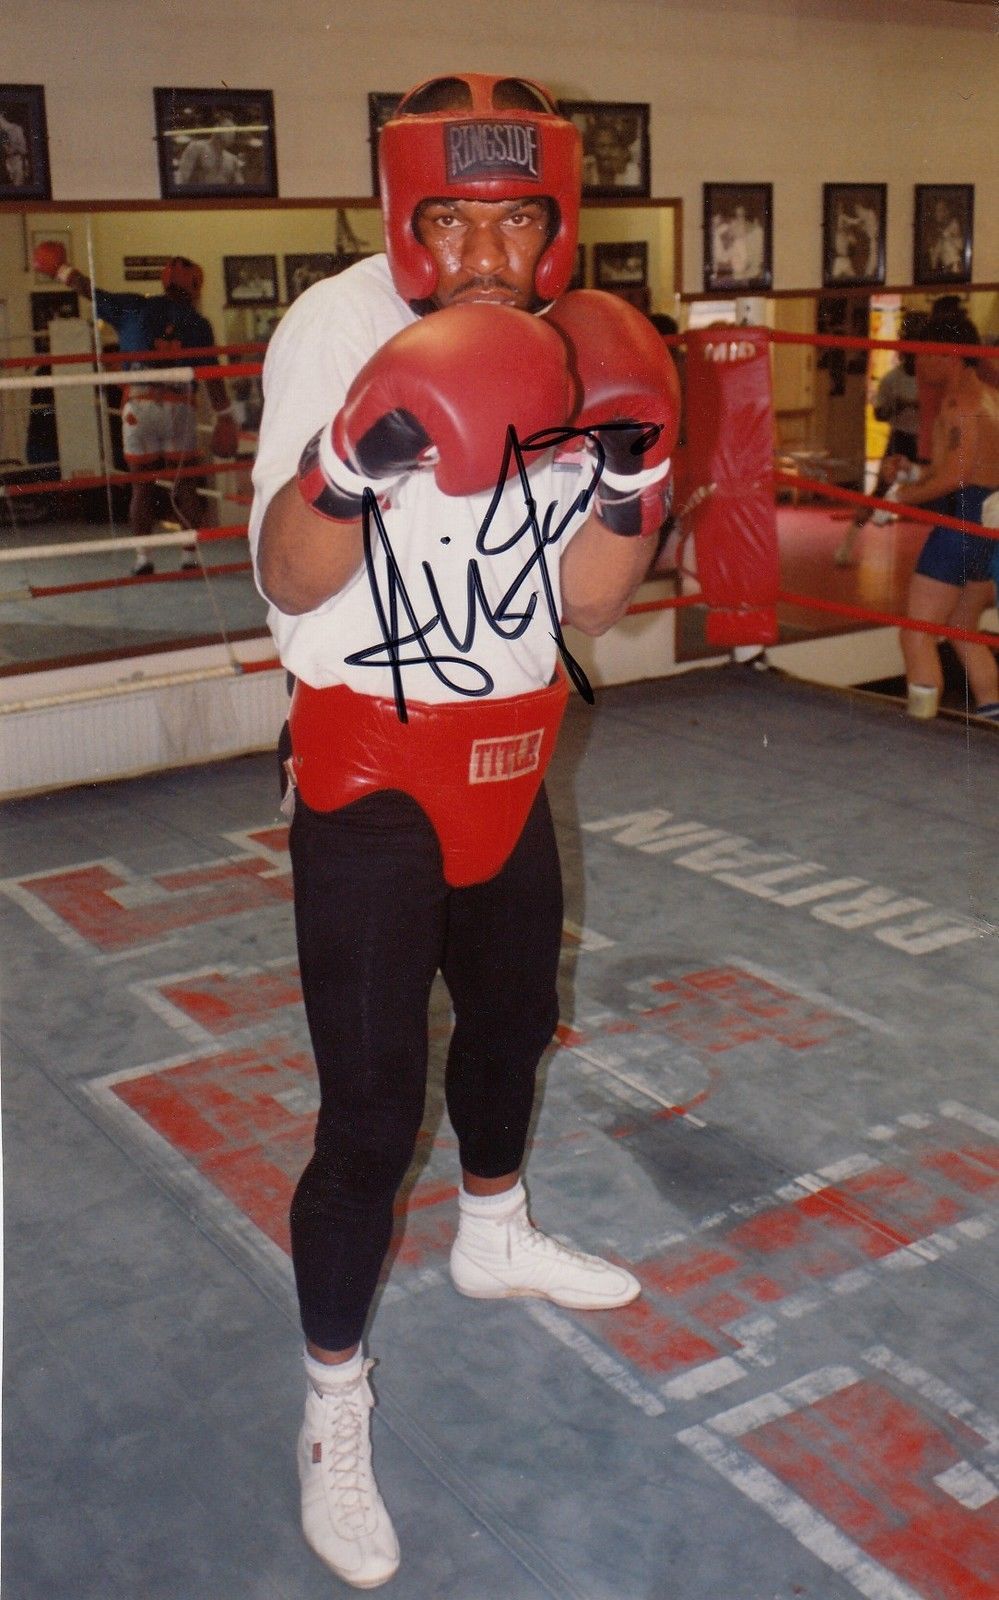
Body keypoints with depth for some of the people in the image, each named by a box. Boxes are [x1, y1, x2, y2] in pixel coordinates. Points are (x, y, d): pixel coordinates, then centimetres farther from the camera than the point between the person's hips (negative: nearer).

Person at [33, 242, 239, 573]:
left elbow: (92, 291, 16)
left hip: (138, 406, 1)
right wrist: (224, 417, 3)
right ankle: (190, 555, 3)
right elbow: (212, 376, 1)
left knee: (142, 486, 9)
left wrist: (60, 270, 32)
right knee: (186, 487, 6)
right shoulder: (198, 323, 6)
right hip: (180, 407, -1)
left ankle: (142, 556, 3)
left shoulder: (134, 308, 8)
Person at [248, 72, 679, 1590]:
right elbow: (287, 583, -19)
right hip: (367, 768, -6)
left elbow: (586, 602, 2)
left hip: (509, 758, 6)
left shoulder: (579, 350, 1)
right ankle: (335, 1403, 16)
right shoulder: (335, 329, -15)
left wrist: (633, 483, -15)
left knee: (513, 1014, 24)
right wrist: (352, 466, -37)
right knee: (369, 1111, -6)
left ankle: (494, 1237, 53)